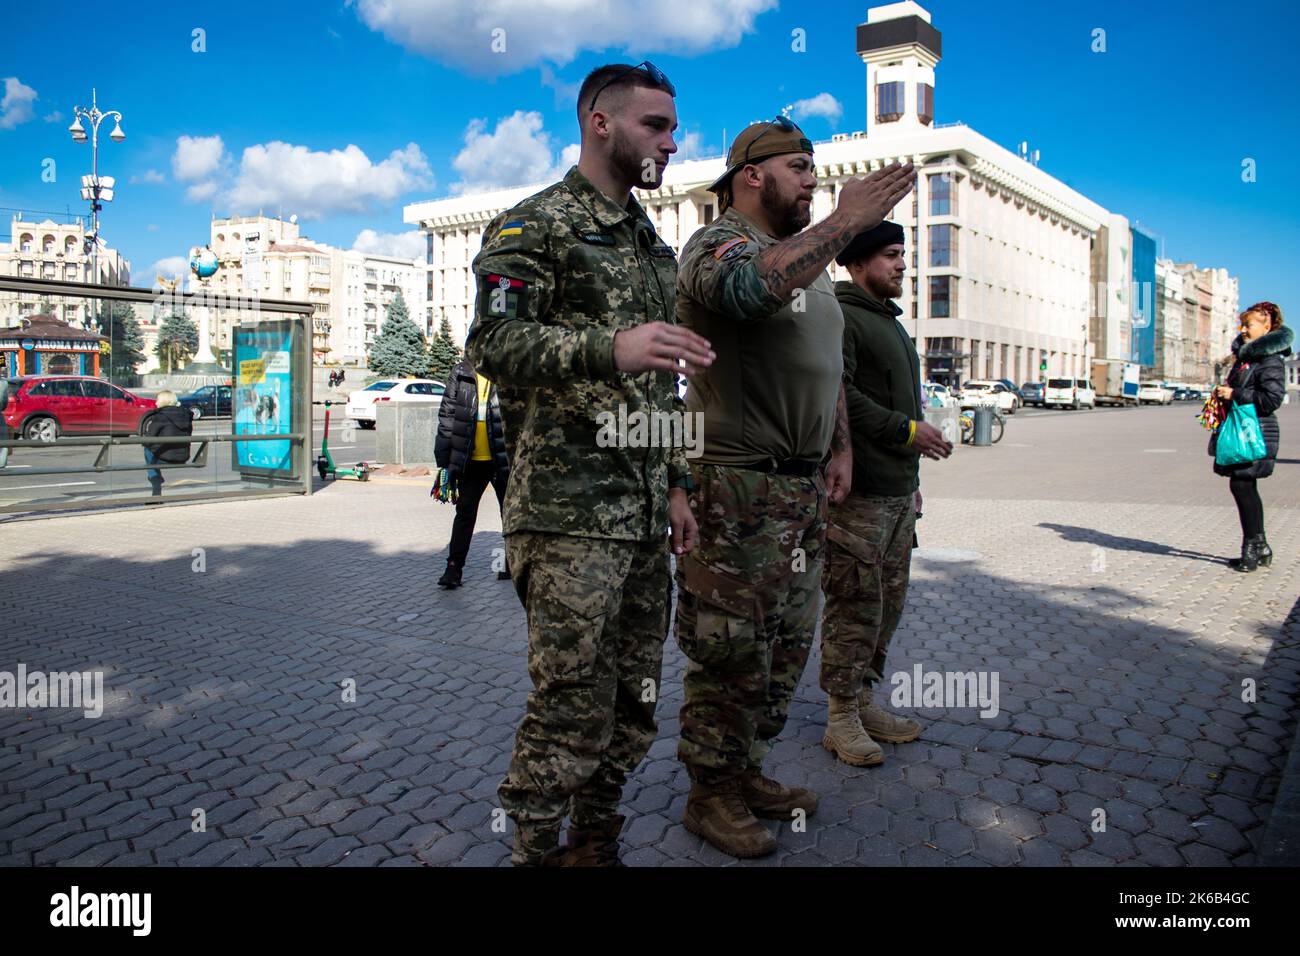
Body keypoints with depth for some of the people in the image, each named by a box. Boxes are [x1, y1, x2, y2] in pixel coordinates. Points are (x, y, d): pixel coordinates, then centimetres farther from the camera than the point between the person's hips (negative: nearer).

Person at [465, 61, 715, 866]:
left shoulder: (654, 246, 22)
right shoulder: (534, 225, -2)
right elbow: (494, 341, -17)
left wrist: (676, 484, 18)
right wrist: (608, 348, -32)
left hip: (645, 513, 8)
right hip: (568, 509, -7)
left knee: (634, 704, 12)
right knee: (571, 707, -4)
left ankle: (597, 844, 30)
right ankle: (537, 849, 16)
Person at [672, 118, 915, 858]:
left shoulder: (811, 258, 21)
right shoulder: (719, 241, -7)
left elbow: (831, 366, 26)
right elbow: (752, 286, -33)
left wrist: (840, 448, 15)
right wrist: (846, 221, -27)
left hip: (804, 487, 9)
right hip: (736, 485, -9)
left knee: (787, 647, 15)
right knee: (731, 651, -1)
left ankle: (748, 773, 31)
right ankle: (712, 796, 16)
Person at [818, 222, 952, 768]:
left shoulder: (892, 323, 23)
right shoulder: (839, 318, -8)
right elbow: (840, 397, -21)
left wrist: (912, 480, 23)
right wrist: (908, 430, -14)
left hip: (897, 491, 10)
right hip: (857, 493, -10)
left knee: (888, 603, 13)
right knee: (855, 606, -4)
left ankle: (864, 702, 24)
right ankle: (842, 719, 7)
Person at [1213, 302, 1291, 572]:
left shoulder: (1271, 361, -12)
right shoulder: (1245, 355, 16)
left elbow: (1272, 399, -21)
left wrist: (1234, 394, -18)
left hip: (1257, 435, -9)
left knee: (1241, 485, -10)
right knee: (1245, 488, 11)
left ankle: (1252, 548, -2)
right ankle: (1260, 548, 20)